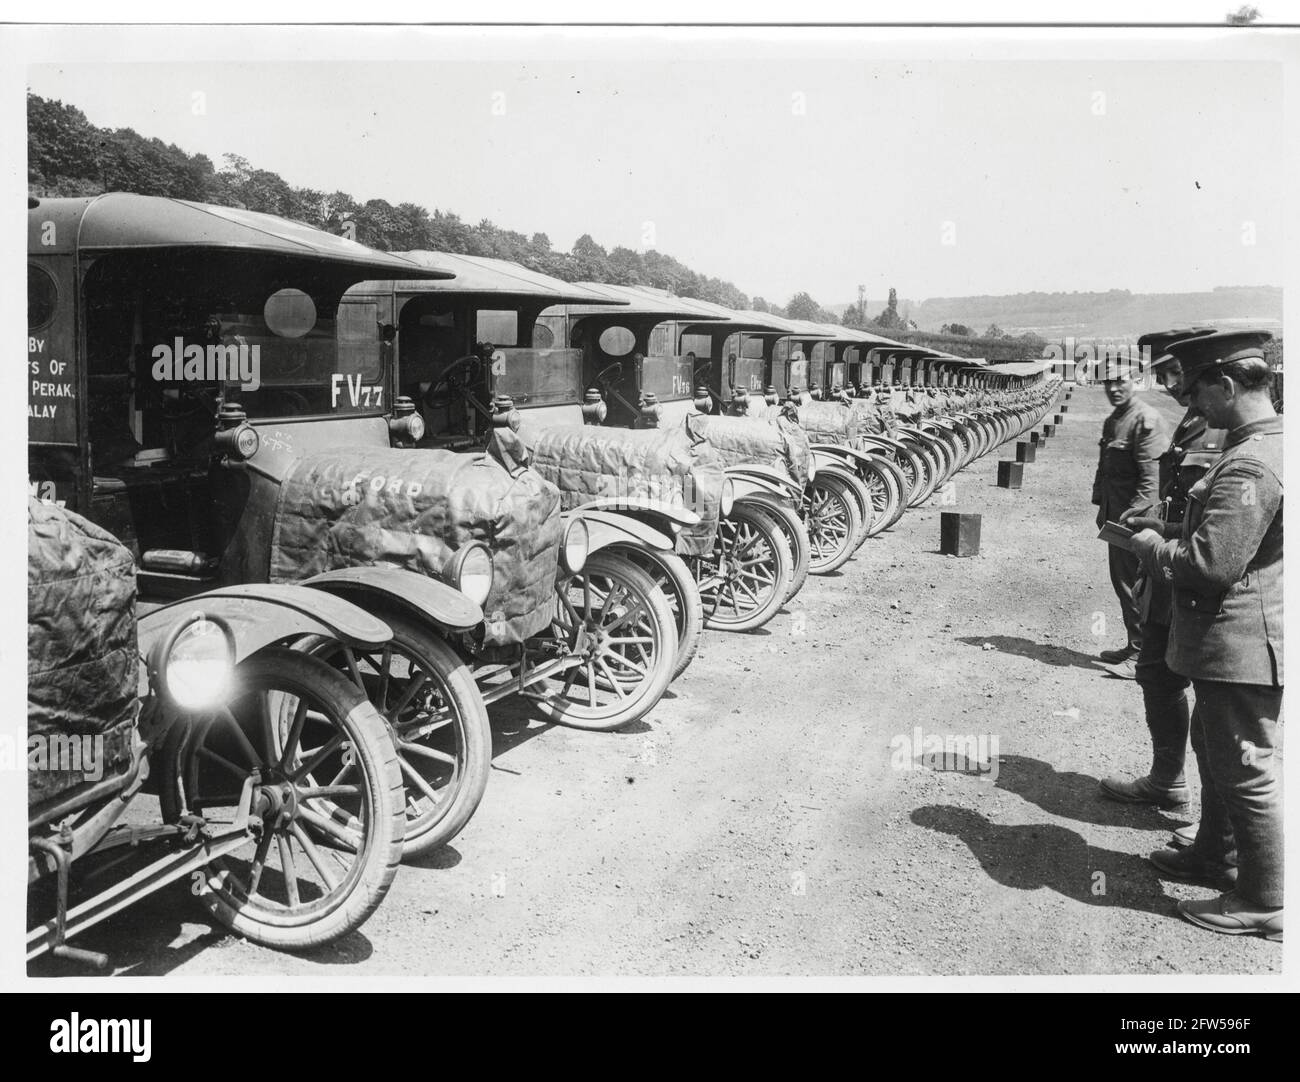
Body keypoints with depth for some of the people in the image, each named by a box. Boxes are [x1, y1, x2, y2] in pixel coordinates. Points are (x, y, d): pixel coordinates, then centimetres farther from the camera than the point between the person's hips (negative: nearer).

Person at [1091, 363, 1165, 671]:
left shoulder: (1146, 419, -15)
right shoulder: (1112, 420, 14)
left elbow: (1151, 476, -20)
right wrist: (1101, 507, 17)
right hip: (1116, 515, 9)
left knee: (1138, 585, -5)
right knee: (1121, 580, 15)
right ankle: (1135, 645, 26)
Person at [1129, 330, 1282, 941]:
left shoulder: (1250, 465, -26)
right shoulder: (1268, 446, 8)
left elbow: (1210, 564, -28)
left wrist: (1150, 545, -11)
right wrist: (1166, 532, 9)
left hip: (1240, 644, -11)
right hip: (1239, 642, 11)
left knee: (1245, 771, 2)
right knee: (1214, 748, 25)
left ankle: (1265, 904, 16)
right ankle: (1215, 855, 43)